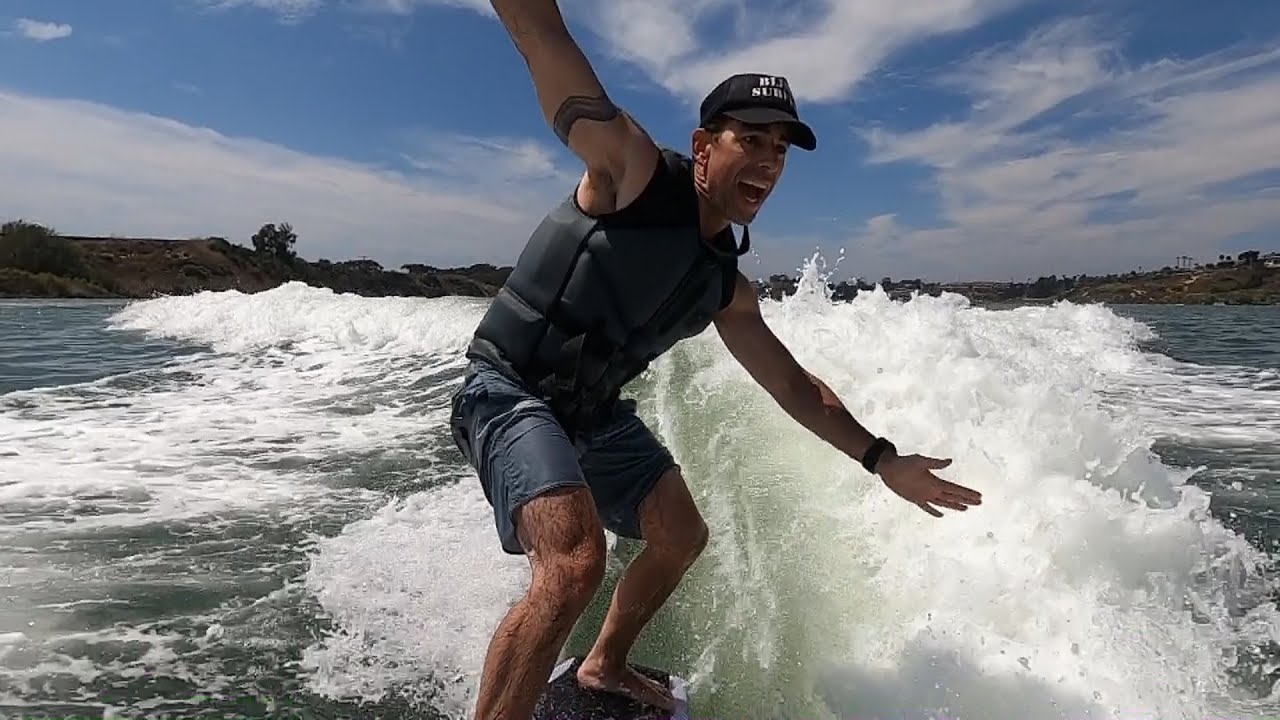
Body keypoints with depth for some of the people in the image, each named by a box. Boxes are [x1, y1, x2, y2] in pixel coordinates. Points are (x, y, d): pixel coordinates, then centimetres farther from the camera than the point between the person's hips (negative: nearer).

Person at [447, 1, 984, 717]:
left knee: (682, 539, 17)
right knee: (576, 561, -29)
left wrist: (882, 459, 8)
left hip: (596, 410, 9)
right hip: (510, 390, -8)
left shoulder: (726, 288, 5)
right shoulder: (632, 167, -14)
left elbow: (793, 383, 13)